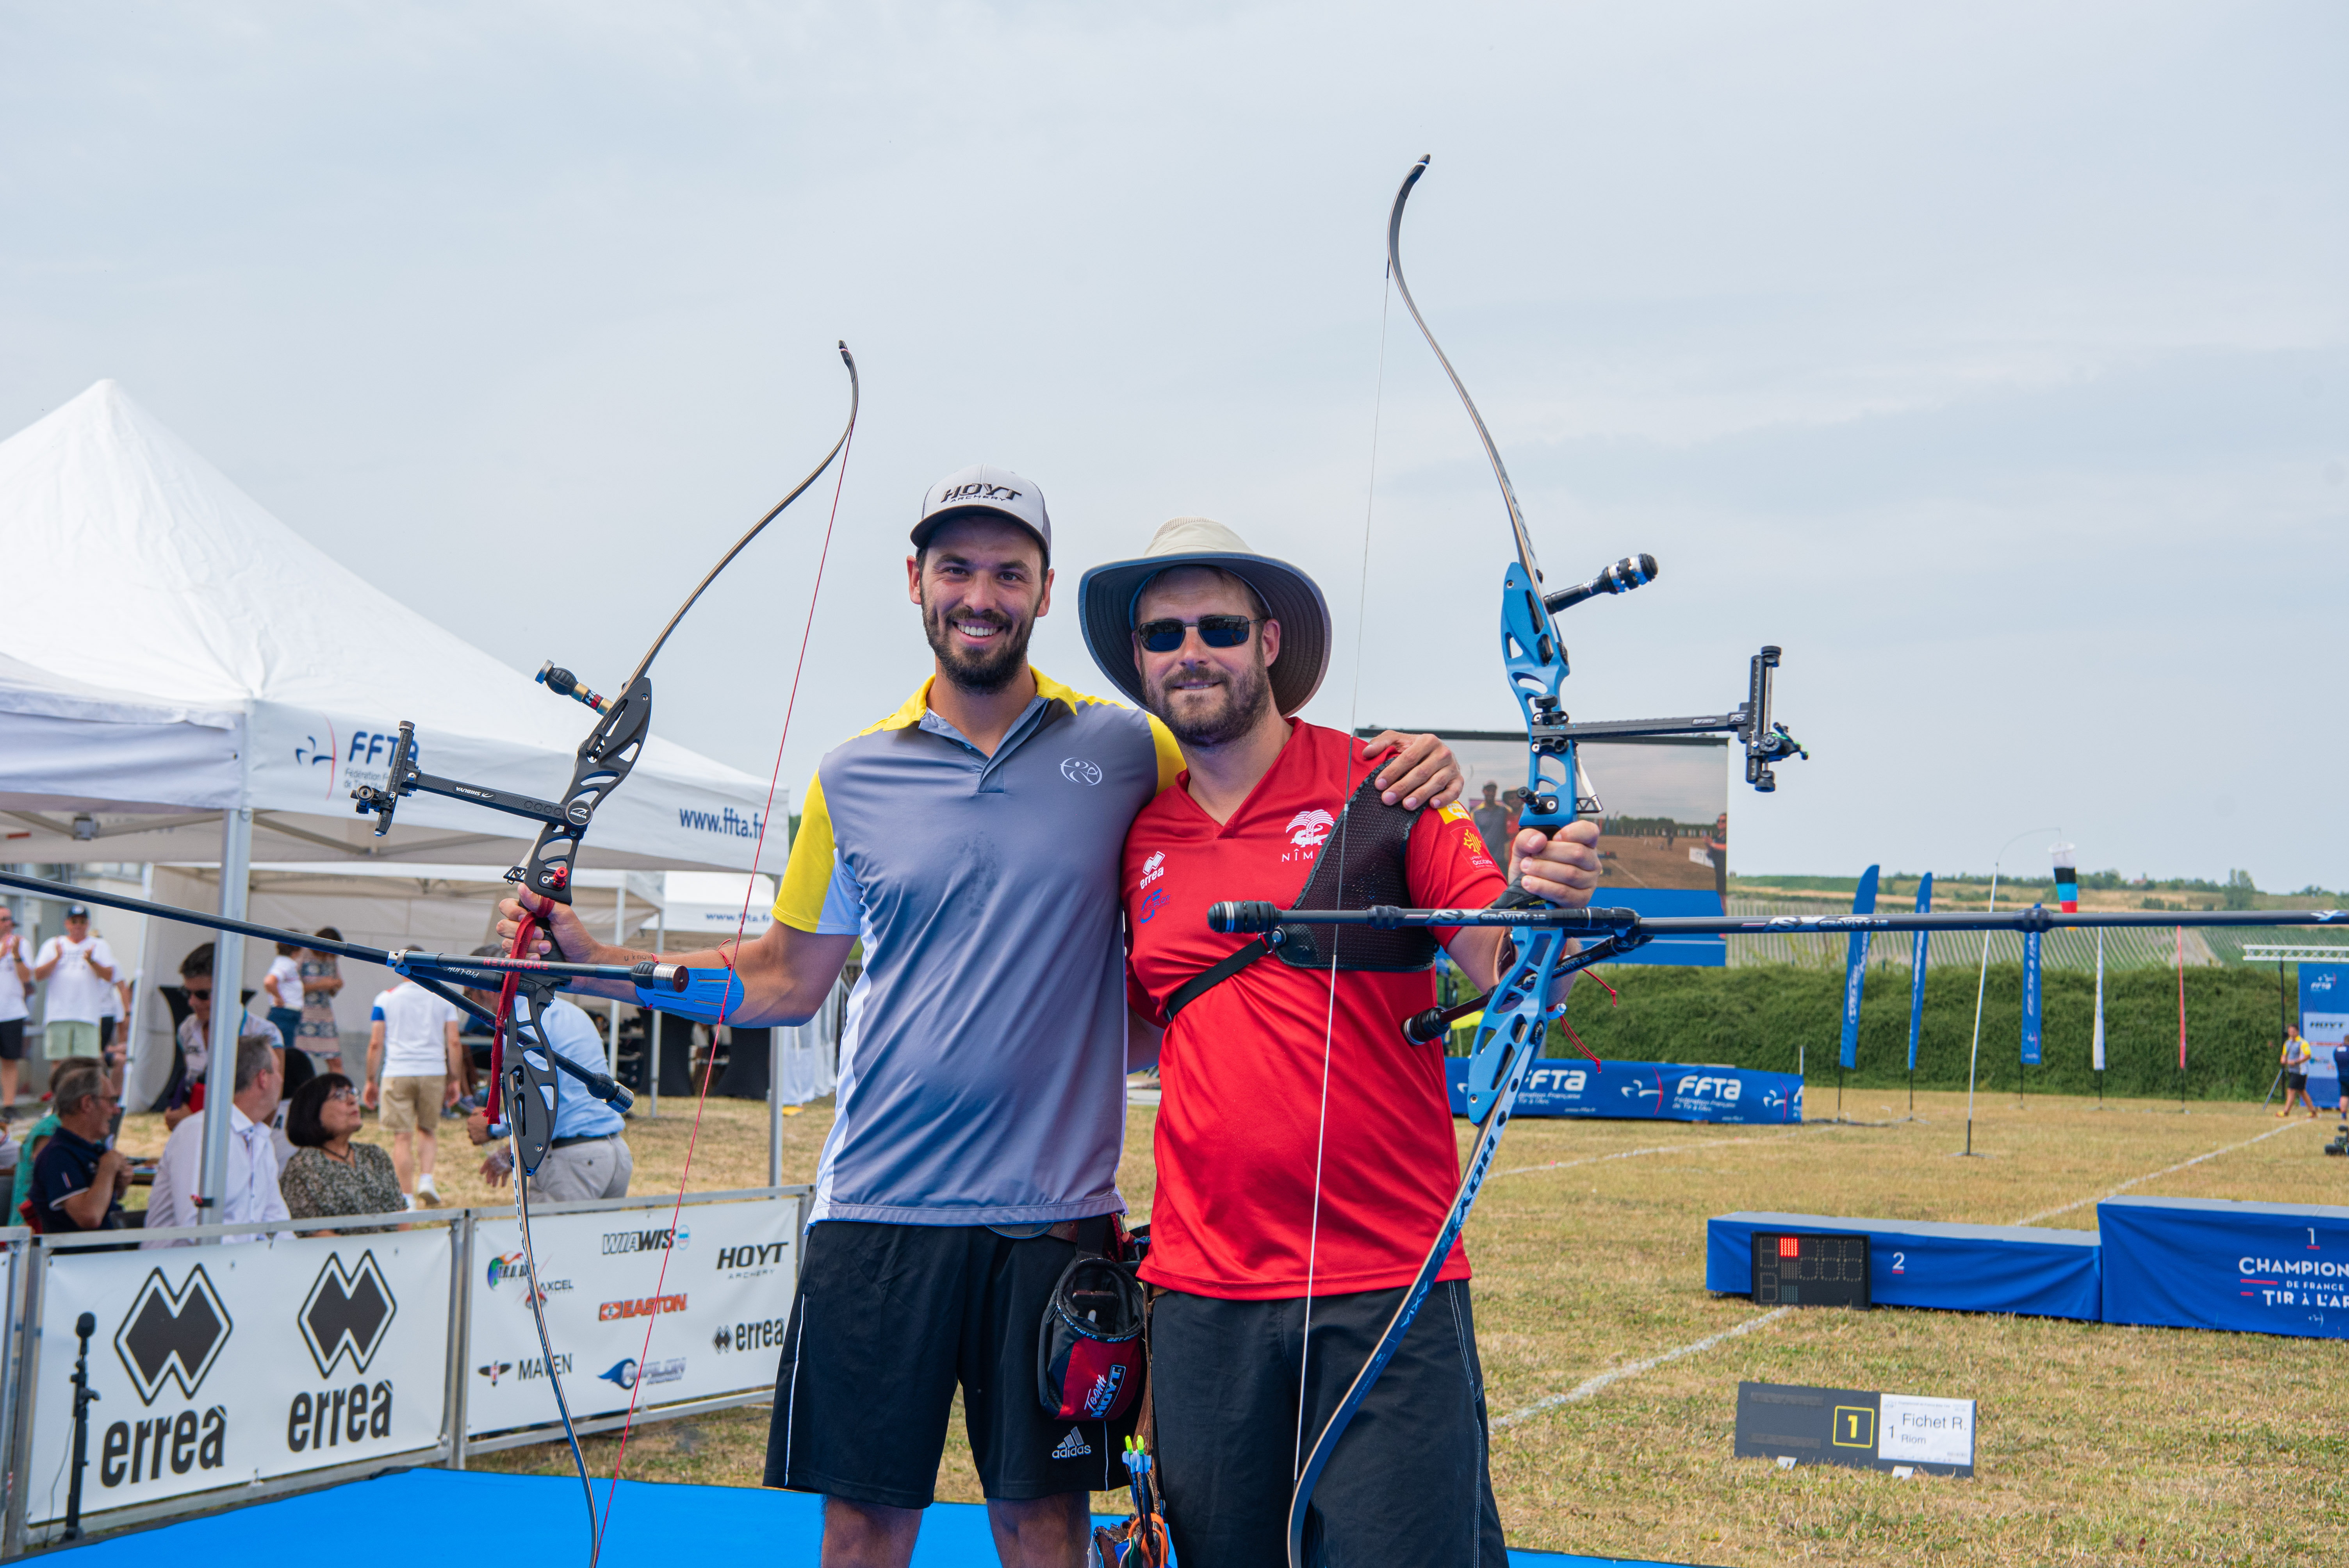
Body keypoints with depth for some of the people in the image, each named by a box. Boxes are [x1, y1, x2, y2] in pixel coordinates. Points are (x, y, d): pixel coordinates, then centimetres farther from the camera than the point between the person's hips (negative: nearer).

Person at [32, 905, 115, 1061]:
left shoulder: (99, 946, 11)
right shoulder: (52, 945, 14)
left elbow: (109, 976, 1)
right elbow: (38, 975, 5)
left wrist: (91, 961, -15)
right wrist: (57, 958, -10)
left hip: (87, 1016, -1)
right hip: (58, 1014, 1)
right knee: (58, 1061, 1)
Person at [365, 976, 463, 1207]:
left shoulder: (386, 998, 3)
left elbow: (375, 1043, 1)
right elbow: (453, 1042, 1)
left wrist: (371, 1081, 8)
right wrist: (455, 1081, 6)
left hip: (397, 1073, -1)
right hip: (434, 1073, 1)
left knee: (402, 1138, 0)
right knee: (427, 1130, 19)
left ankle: (408, 1199, -1)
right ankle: (426, 1179, -1)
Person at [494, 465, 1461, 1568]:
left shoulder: (1128, 751, 3)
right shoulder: (852, 779, 6)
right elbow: (788, 976, 12)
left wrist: (1397, 771, -10)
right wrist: (591, 960, 6)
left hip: (1054, 1211, -1)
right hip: (877, 1208, 1)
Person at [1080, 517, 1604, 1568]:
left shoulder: (1384, 791, -3)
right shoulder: (1143, 839, 10)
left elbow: (1510, 979, -10)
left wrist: (1544, 911, -30)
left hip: (1387, 1287, -4)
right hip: (1202, 1295, 4)